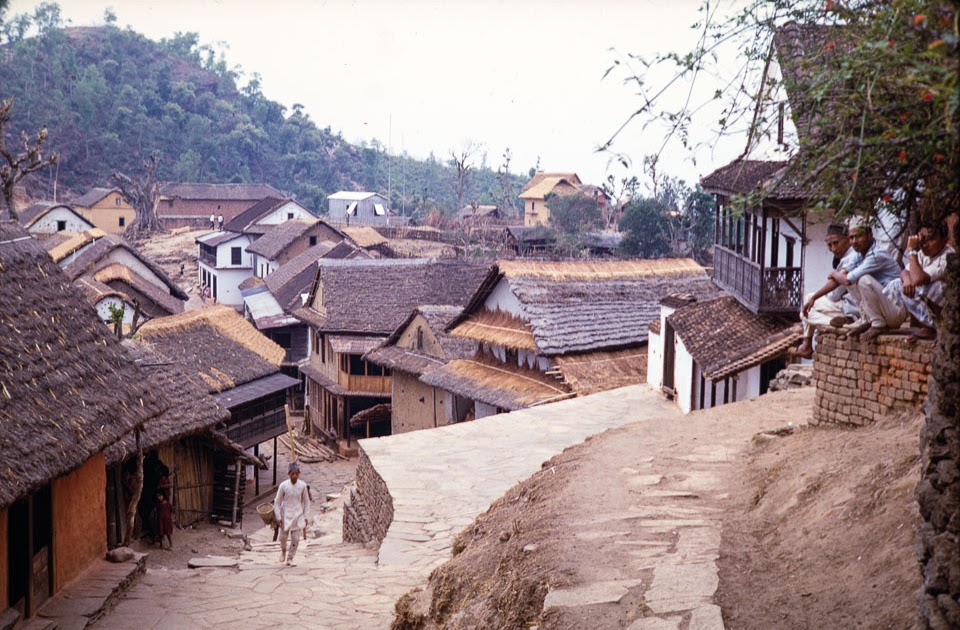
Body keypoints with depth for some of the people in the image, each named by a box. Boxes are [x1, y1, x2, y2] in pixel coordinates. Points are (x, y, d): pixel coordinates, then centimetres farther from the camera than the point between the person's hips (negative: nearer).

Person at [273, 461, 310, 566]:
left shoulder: (302, 485, -7)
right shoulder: (283, 485, -12)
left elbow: (306, 502, 4)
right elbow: (277, 502, -4)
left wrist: (306, 517, 3)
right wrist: (278, 517, -8)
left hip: (297, 515, 1)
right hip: (285, 515, -1)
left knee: (295, 538, -4)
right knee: (283, 536, 8)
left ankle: (290, 558, 11)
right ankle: (283, 551, 40)